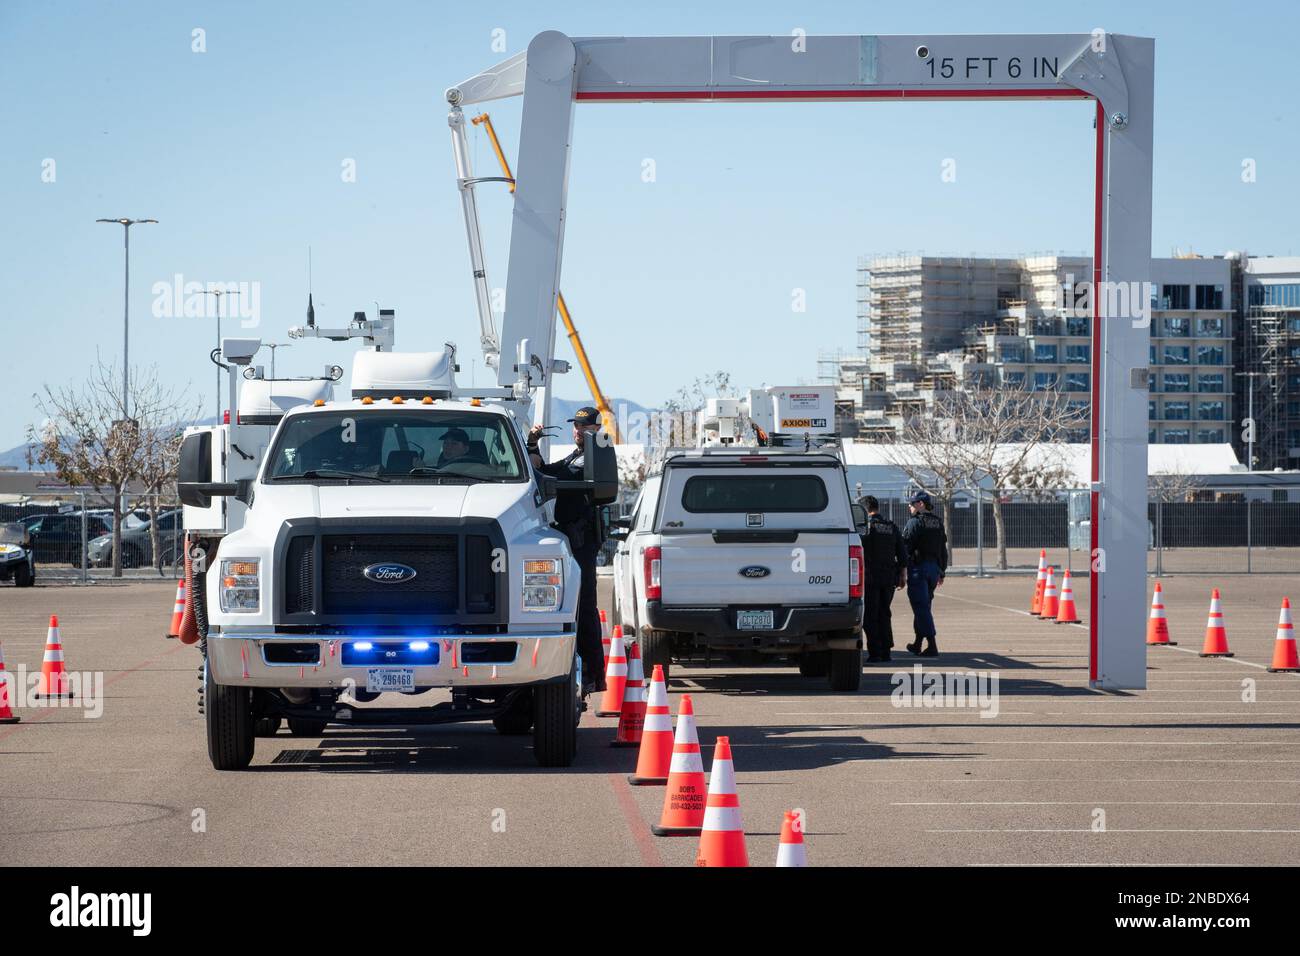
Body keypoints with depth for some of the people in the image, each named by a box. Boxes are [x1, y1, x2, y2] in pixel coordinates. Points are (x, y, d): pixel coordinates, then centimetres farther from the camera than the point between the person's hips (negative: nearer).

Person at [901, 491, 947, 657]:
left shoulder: (914, 522, -11)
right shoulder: (938, 523, 12)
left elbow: (905, 548, -14)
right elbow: (943, 550, 17)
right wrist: (941, 572, 22)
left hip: (918, 568, -7)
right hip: (934, 567, 7)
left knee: (921, 607, -7)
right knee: (924, 605, 16)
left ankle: (932, 646, -14)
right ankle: (918, 644, 24)